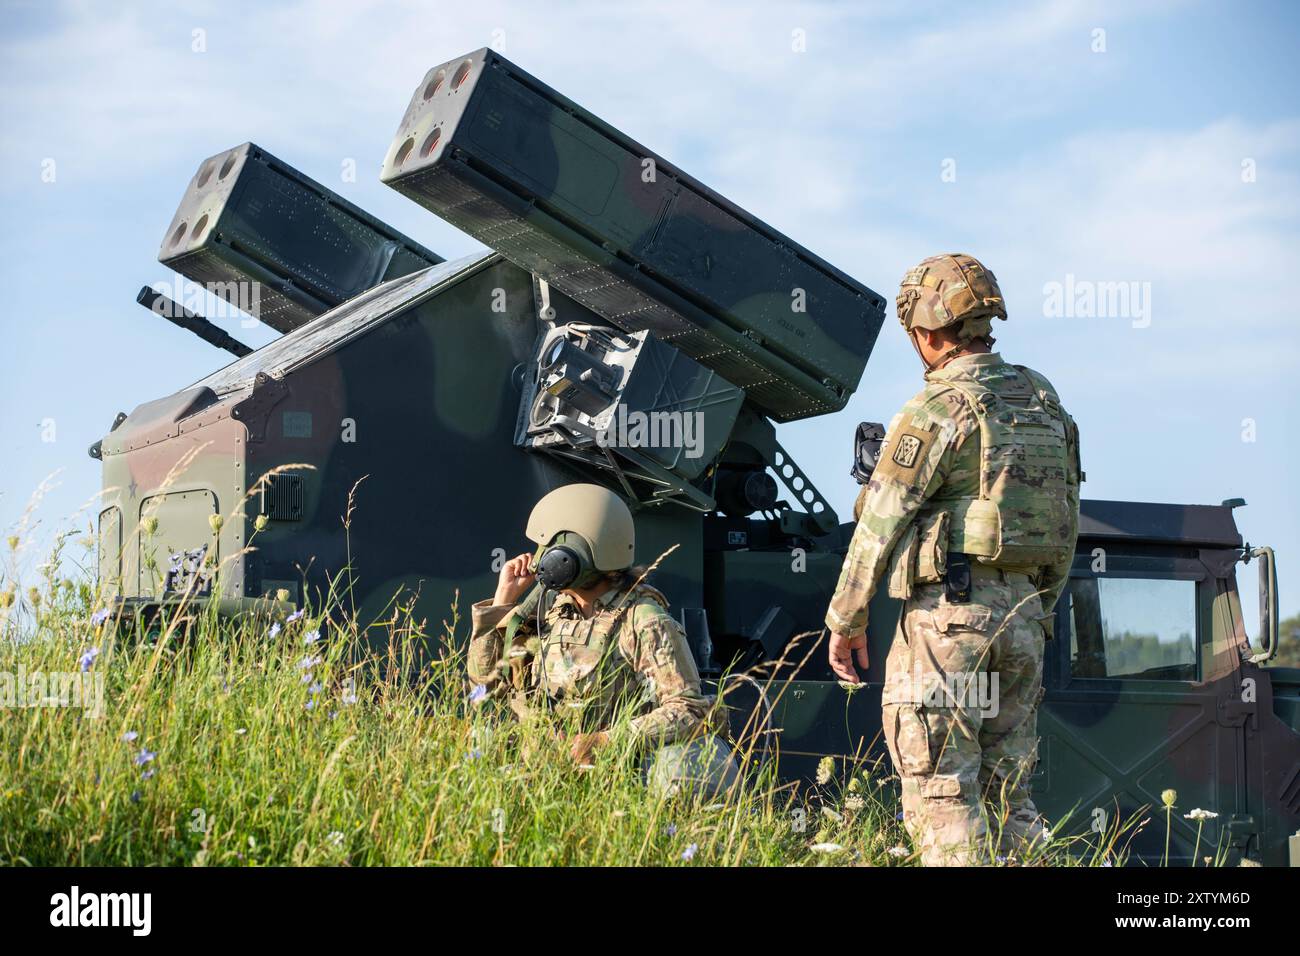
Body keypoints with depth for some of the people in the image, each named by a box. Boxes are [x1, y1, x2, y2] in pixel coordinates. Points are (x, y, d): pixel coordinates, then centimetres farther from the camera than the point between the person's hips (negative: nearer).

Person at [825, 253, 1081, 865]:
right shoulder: (1044, 402, 12)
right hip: (1023, 615, 7)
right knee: (1005, 789, 13)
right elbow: (1068, 523, 16)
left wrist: (845, 619, 0)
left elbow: (881, 524, -9)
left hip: (948, 611, -7)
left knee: (940, 794, -4)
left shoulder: (938, 409, -11)